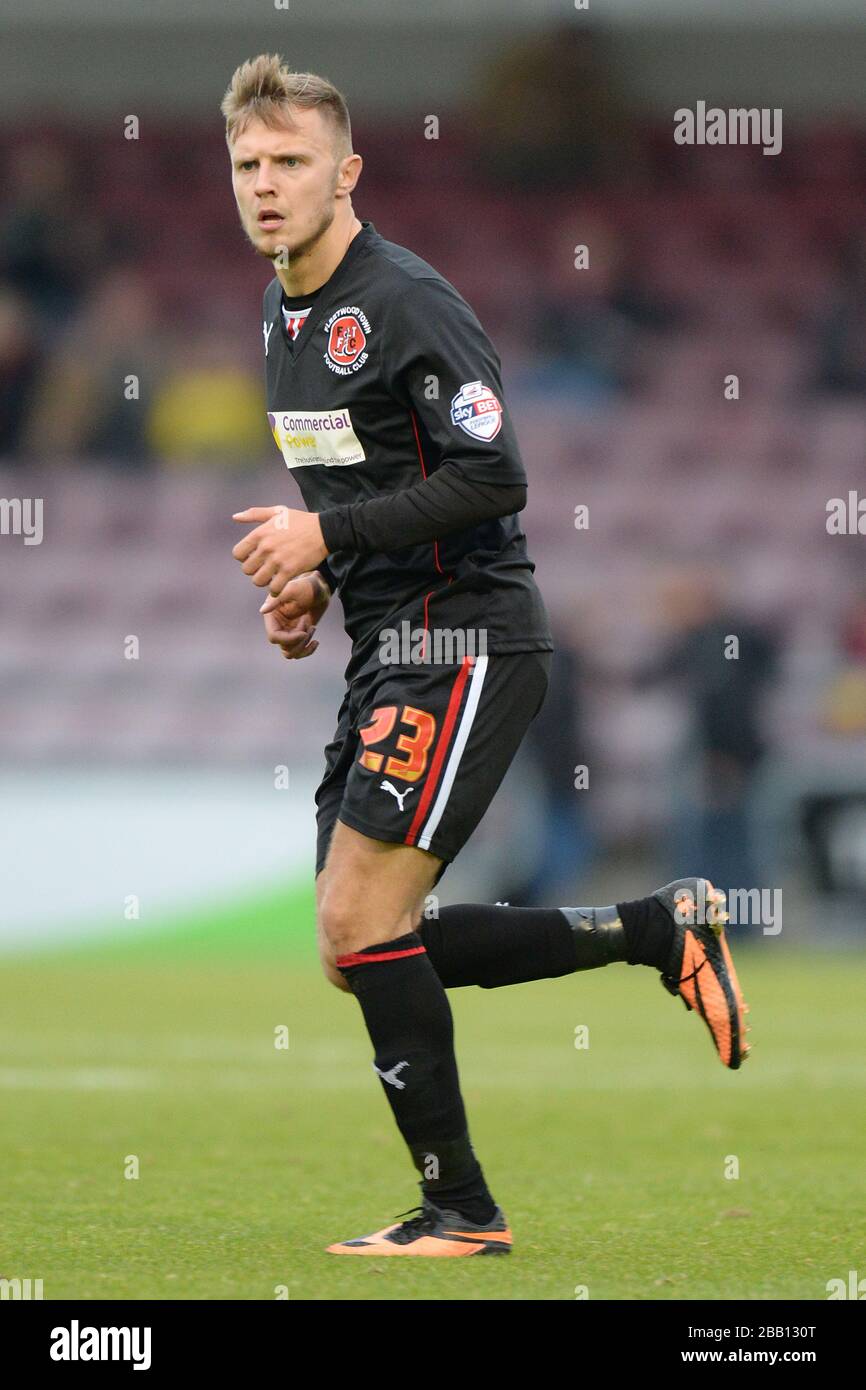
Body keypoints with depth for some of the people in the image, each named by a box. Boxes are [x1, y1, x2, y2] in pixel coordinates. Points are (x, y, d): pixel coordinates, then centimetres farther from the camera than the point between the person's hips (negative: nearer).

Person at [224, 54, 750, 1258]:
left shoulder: (404, 303, -15)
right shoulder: (287, 317, 15)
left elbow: (494, 478, -21)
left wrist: (330, 536, -20)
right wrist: (314, 582, 9)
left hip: (465, 641, -10)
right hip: (388, 654, 10)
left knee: (357, 924, -14)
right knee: (360, 946, 7)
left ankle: (459, 1208, -3)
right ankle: (664, 931, 17)